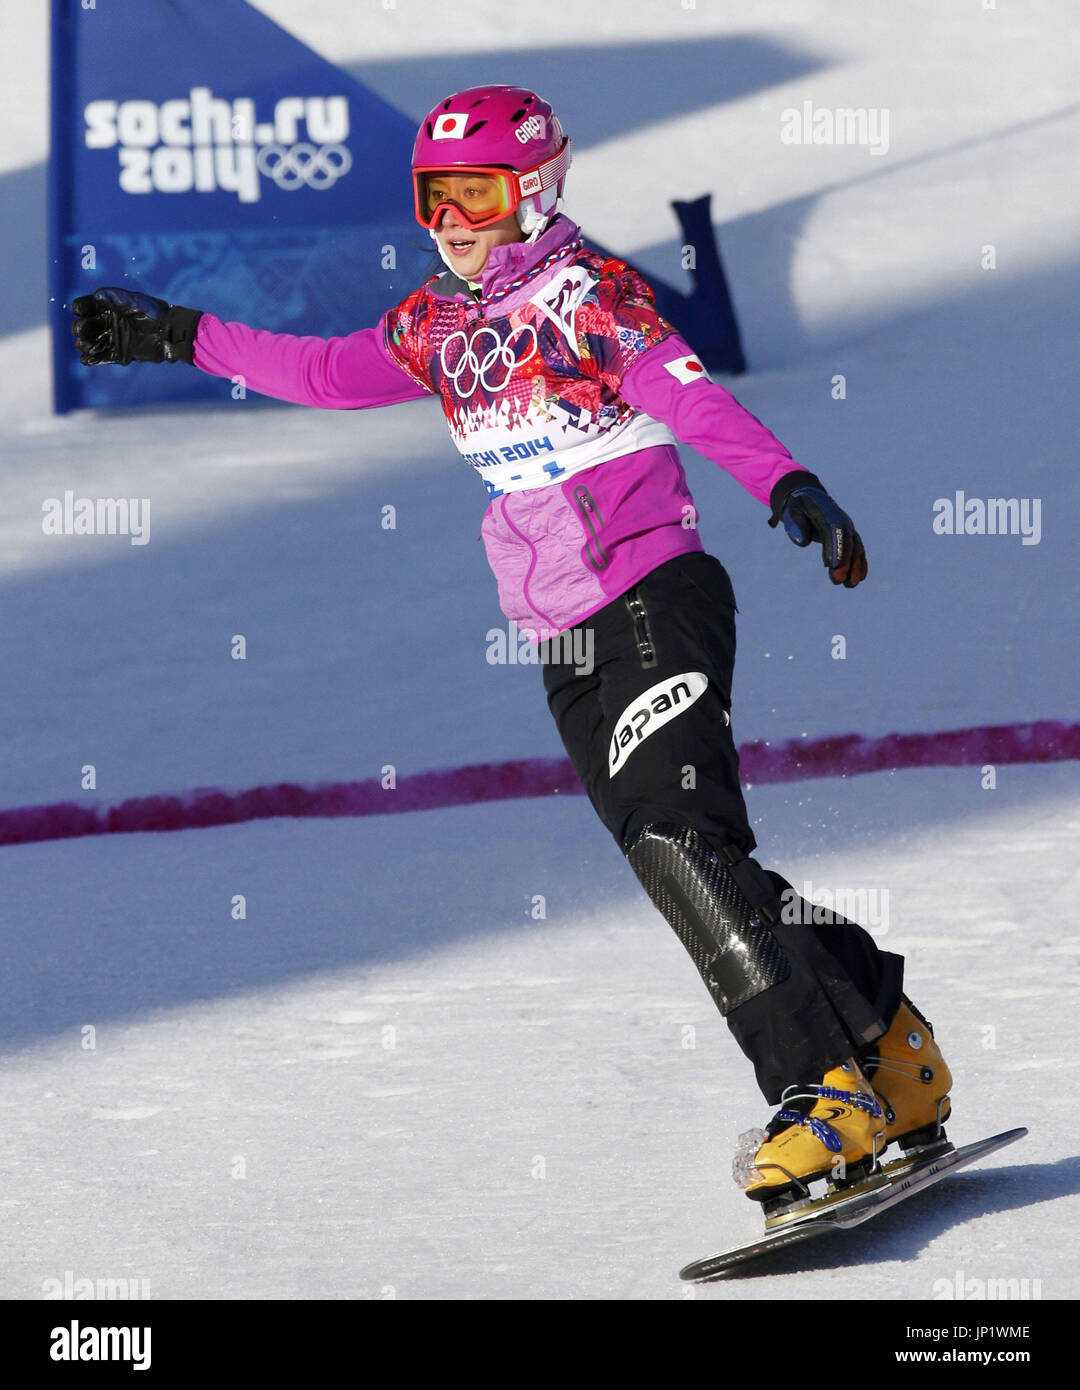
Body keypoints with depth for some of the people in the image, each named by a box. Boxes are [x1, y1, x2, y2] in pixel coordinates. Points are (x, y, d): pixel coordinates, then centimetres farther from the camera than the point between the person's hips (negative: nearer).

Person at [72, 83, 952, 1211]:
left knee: (678, 843, -22)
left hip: (655, 600, -7)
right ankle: (896, 1071, 12)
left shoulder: (588, 292, -9)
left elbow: (694, 397, -24)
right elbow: (325, 373, 29)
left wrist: (787, 486, -40)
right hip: (568, 646, 7)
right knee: (697, 868, 2)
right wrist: (175, 337, 33)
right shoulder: (440, 325, 14)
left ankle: (830, 1098, -24)